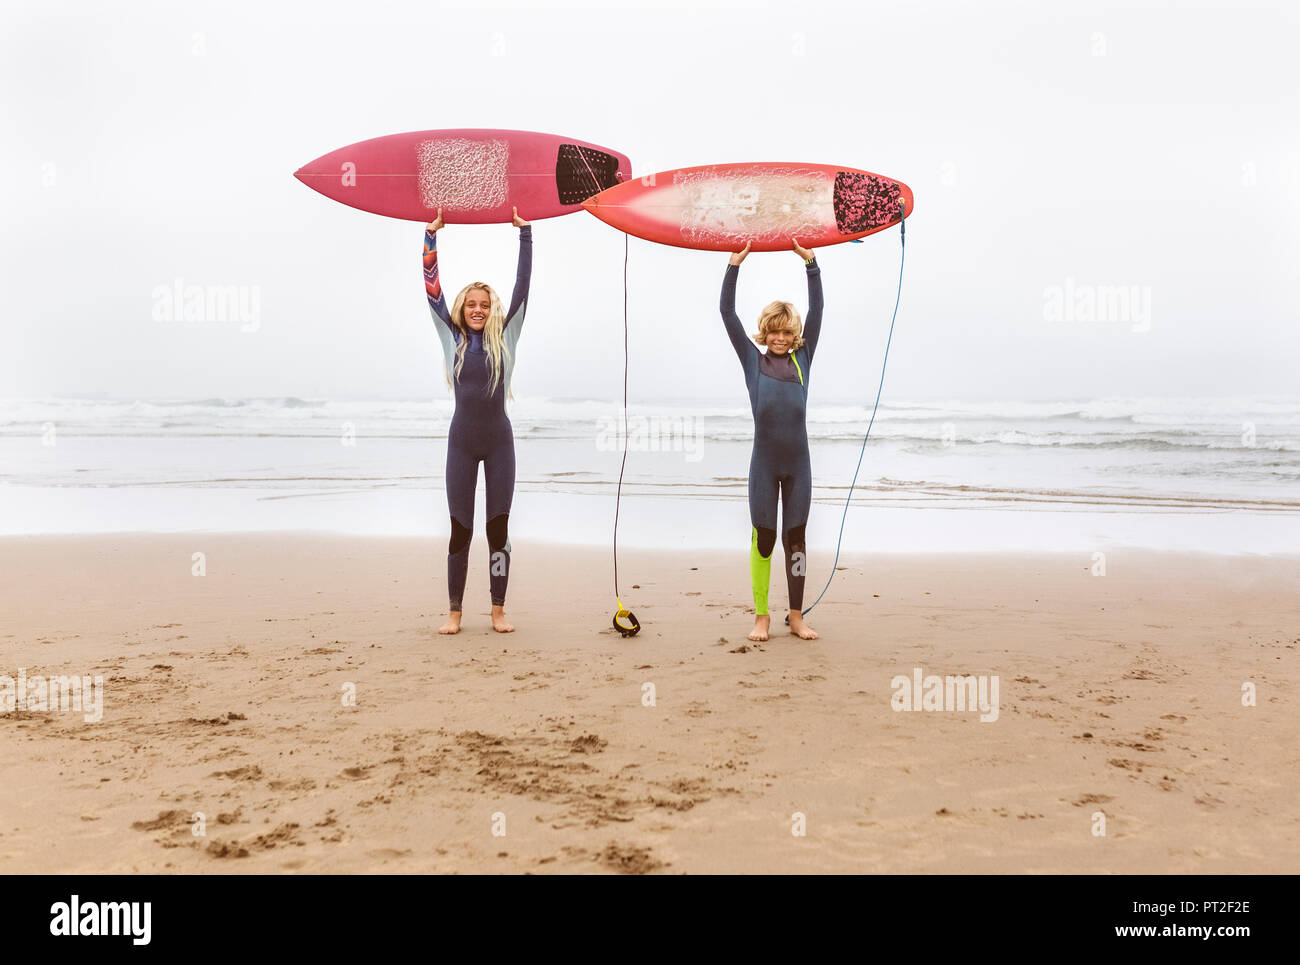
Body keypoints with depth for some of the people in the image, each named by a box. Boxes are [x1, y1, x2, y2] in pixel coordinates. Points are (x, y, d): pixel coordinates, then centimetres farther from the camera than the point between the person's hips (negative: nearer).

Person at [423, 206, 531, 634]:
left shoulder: (504, 336, 2)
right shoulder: (453, 338, 3)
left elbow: (523, 284, 0)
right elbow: (432, 288, 2)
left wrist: (524, 233, -1)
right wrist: (431, 235, 1)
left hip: (499, 441, 0)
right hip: (462, 441, 0)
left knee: (499, 526, 3)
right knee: (460, 528, 3)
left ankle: (498, 611, 11)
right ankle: (454, 612, 10)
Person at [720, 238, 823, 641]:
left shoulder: (802, 360, 7)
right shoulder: (753, 361, 4)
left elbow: (816, 311, 2)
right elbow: (727, 313, 0)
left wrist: (811, 264, -4)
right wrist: (734, 265, -7)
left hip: (798, 463, 2)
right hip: (764, 463, -1)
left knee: (795, 538, 8)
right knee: (762, 539, 3)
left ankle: (796, 617, 16)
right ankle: (761, 617, 12)